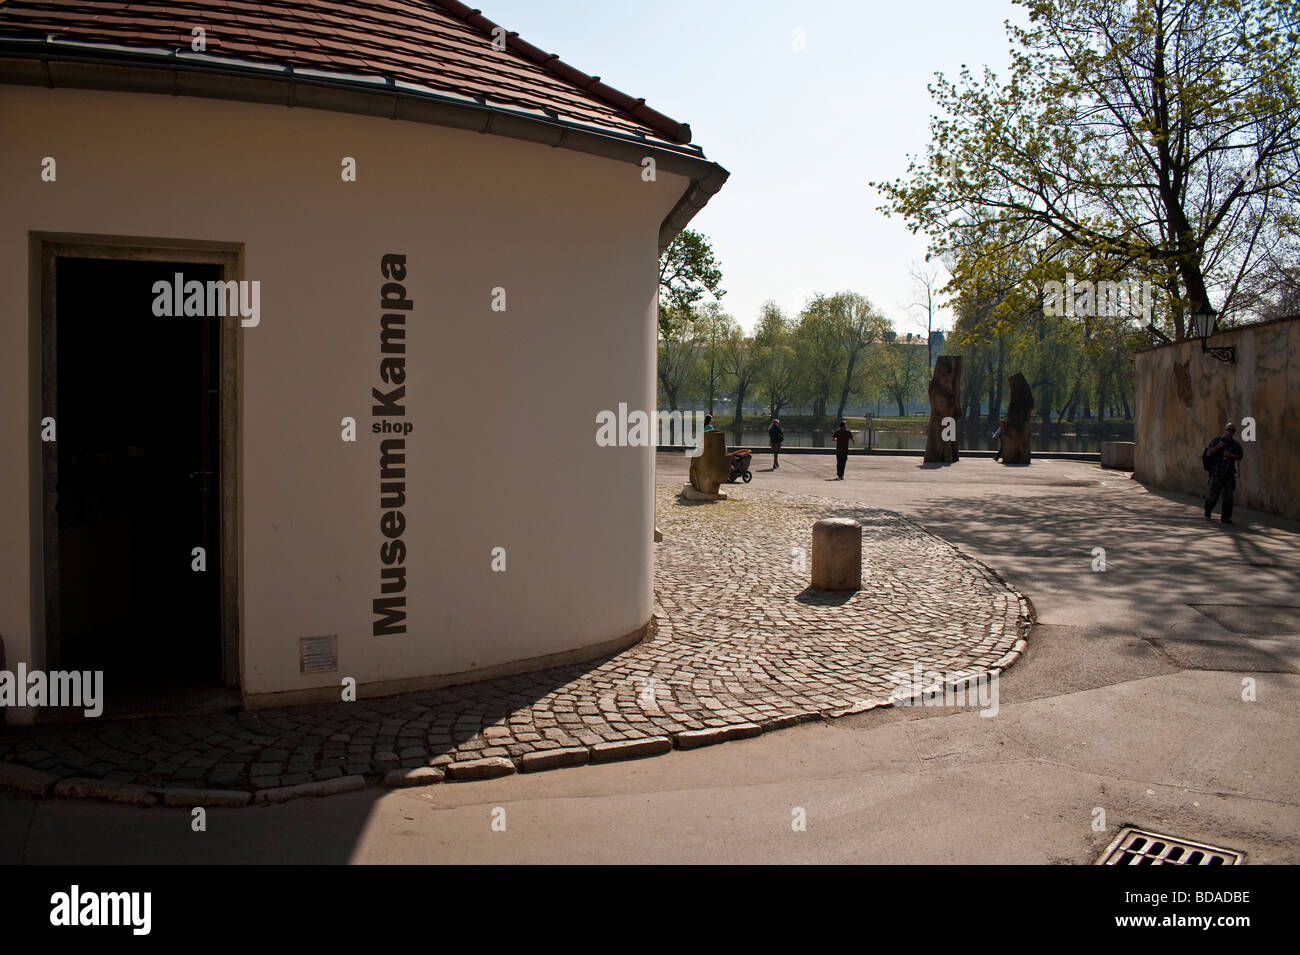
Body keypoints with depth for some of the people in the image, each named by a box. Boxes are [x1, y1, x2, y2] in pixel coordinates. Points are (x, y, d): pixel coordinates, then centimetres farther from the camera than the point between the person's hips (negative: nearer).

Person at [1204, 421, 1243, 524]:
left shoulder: (1236, 445, 14)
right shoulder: (1217, 440, 3)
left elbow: (1239, 457, 6)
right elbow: (1208, 453, -5)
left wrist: (1230, 455, -11)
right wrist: (1217, 447, -19)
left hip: (1230, 475, 3)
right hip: (1217, 473, -3)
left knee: (1228, 497, -4)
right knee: (1214, 496, 0)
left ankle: (1226, 518, 1)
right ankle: (1207, 513, 25)